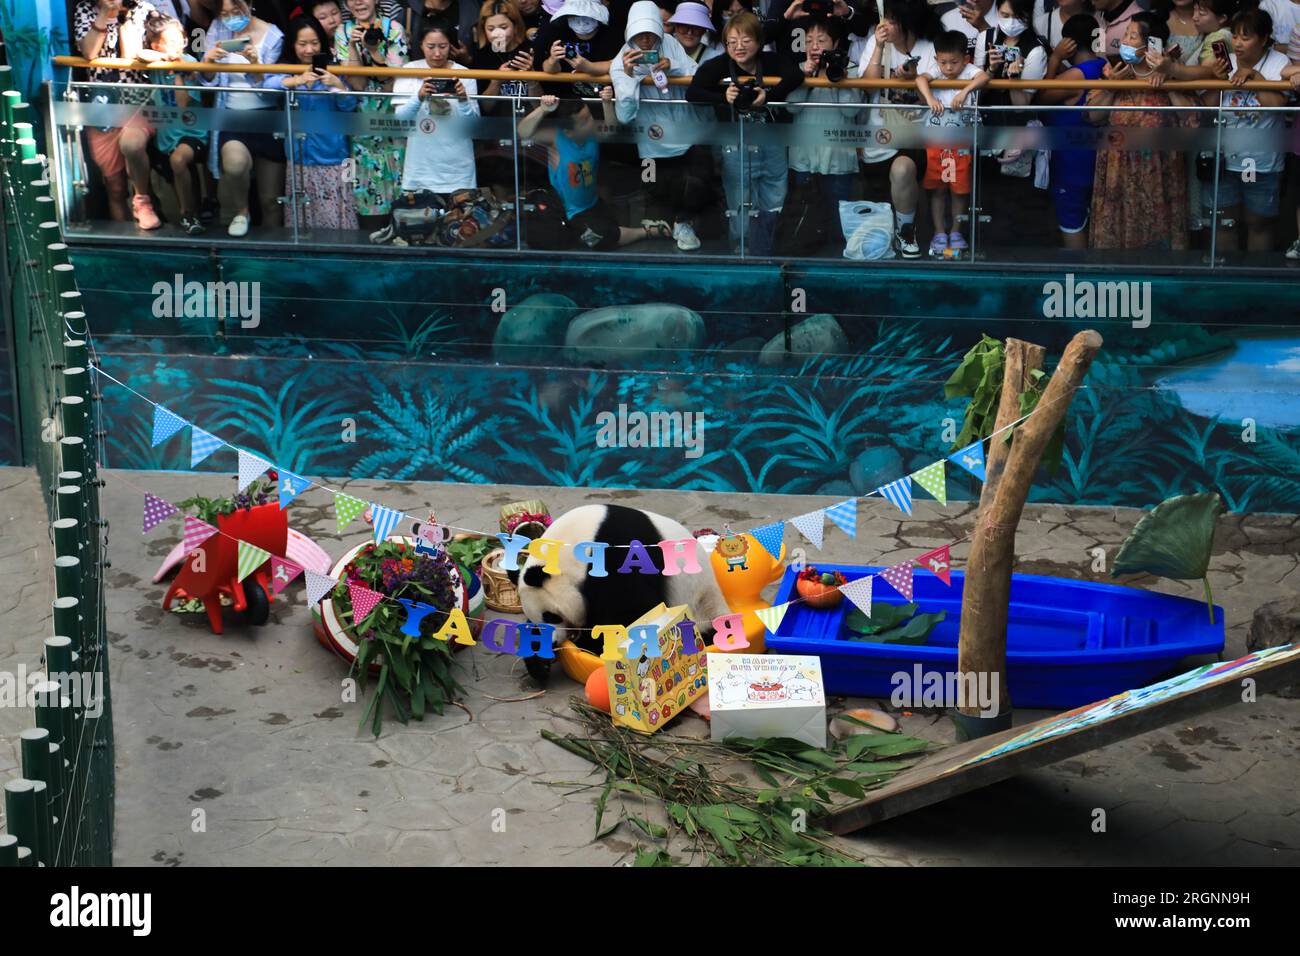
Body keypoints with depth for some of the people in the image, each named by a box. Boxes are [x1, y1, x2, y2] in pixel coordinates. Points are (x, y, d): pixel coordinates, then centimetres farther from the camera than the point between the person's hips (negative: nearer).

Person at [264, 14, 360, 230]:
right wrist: (296, 81, -32)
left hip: (331, 154, 0)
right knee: (303, 219, -2)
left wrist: (338, 85, -23)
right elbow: (268, 85, -14)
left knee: (334, 219, -7)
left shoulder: (332, 70, 6)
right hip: (300, 154, 0)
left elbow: (349, 107, -3)